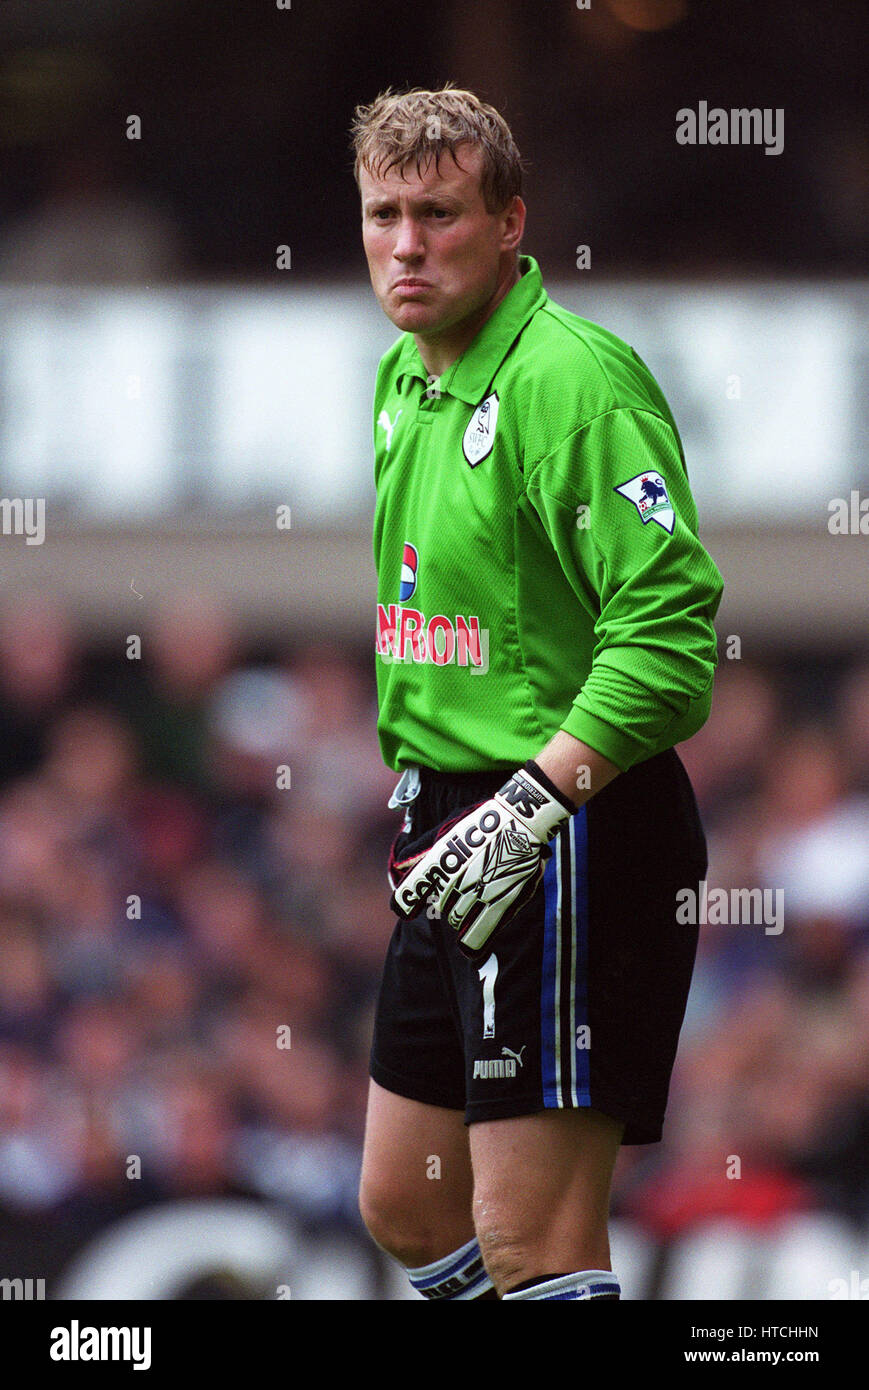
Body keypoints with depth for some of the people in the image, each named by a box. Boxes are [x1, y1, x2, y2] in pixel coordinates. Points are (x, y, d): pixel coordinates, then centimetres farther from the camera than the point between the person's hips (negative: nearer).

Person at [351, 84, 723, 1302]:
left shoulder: (575, 379, -17)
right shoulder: (404, 379, 13)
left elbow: (669, 626, -25)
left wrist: (536, 802, -29)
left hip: (572, 837, -10)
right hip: (453, 829, 10)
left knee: (533, 1242, -12)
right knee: (406, 1210, 16)